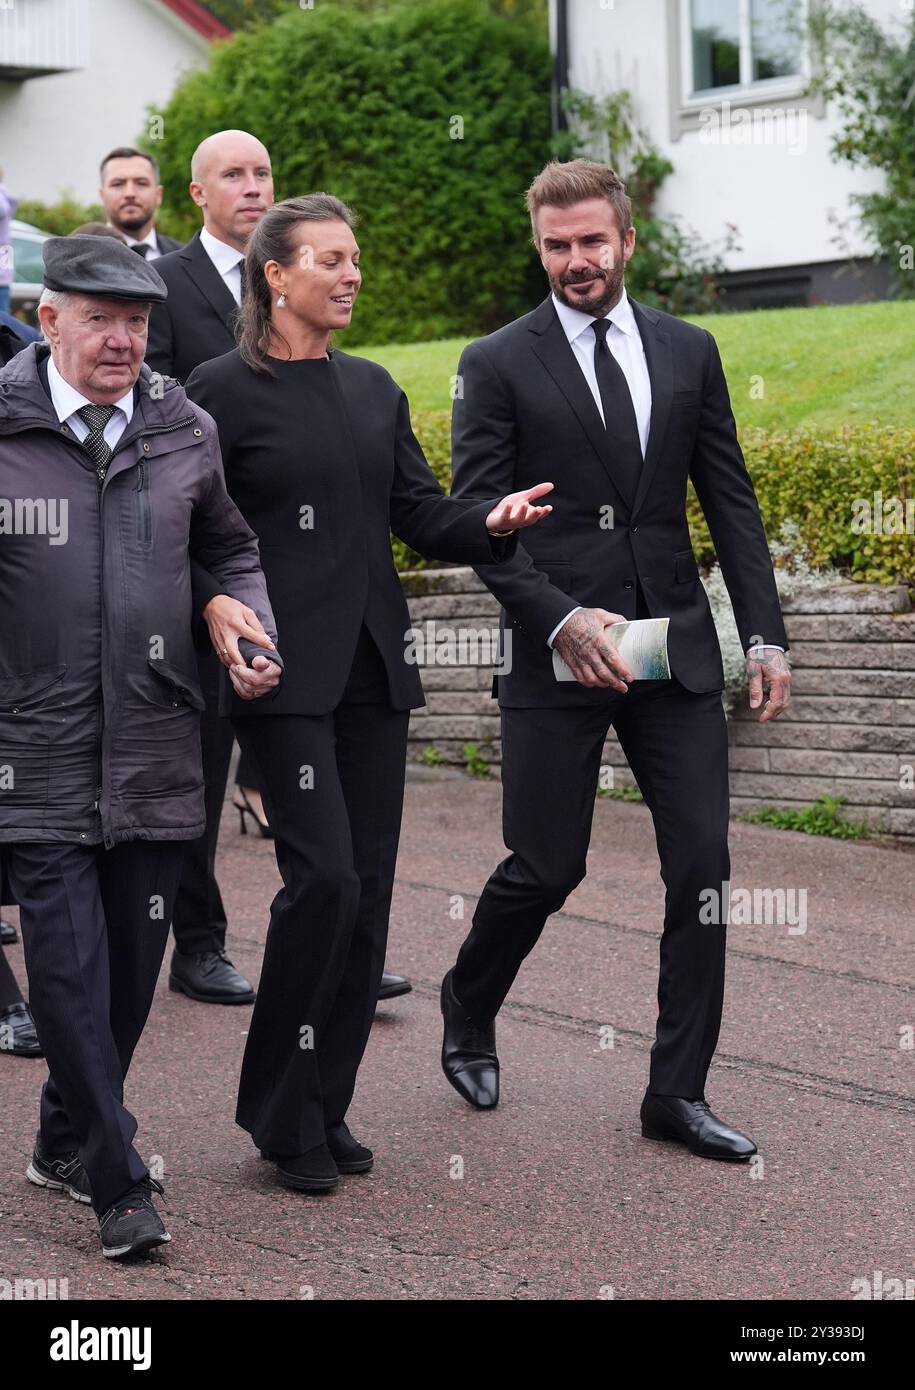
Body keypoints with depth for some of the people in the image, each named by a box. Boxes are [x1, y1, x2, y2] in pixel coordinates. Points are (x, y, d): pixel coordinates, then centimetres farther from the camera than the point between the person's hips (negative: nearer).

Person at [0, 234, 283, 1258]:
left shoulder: (185, 433, 7)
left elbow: (231, 550, 22)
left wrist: (243, 618, 4)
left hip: (154, 752, 4)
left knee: (133, 964, 11)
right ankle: (119, 1181, 6)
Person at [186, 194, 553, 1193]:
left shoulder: (373, 390, 15)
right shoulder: (224, 391, -4)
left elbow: (422, 516, 11)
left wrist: (491, 521, -8)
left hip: (373, 668, 6)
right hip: (284, 672, -6)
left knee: (368, 886, 5)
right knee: (324, 876, -13)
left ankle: (326, 1108, 16)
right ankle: (278, 1113, 3)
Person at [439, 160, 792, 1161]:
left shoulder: (688, 352, 9)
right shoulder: (498, 364, -1)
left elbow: (731, 502, 10)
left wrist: (764, 635, 2)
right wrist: (562, 620, -18)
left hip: (676, 651, 3)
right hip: (555, 658, -3)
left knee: (702, 866, 0)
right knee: (546, 868, 2)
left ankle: (677, 1092, 11)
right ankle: (467, 1012, 32)